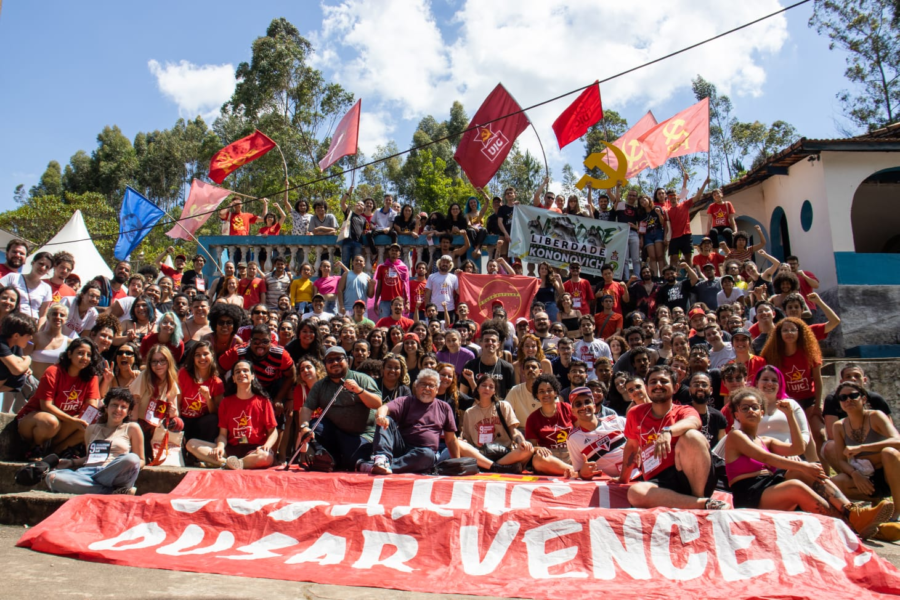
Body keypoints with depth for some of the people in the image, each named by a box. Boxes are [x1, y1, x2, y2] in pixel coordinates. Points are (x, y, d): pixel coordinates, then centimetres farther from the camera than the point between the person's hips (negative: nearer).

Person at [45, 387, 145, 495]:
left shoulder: (131, 428, 17)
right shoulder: (91, 429, 28)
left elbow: (141, 460, 14)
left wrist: (129, 466, -7)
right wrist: (72, 462, 16)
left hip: (113, 477, -4)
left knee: (132, 459, -37)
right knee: (52, 477, -28)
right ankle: (112, 492, -32)